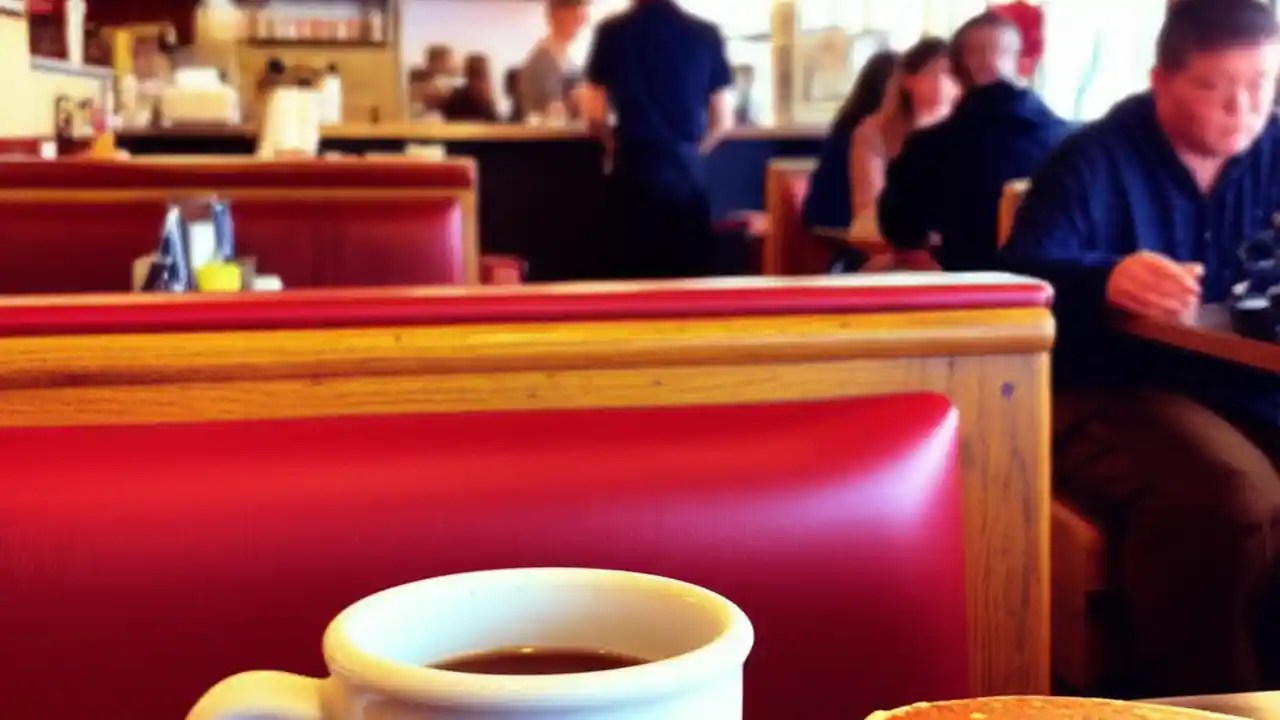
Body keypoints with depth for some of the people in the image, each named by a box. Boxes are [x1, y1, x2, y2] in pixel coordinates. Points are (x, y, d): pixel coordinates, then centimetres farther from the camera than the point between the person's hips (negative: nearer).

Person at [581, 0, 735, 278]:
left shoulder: (612, 32, -1)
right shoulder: (705, 34, 0)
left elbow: (595, 115, 1)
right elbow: (723, 121, 2)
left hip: (633, 172, 0)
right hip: (687, 172, 0)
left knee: (636, 274, 7)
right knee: (691, 275, 7)